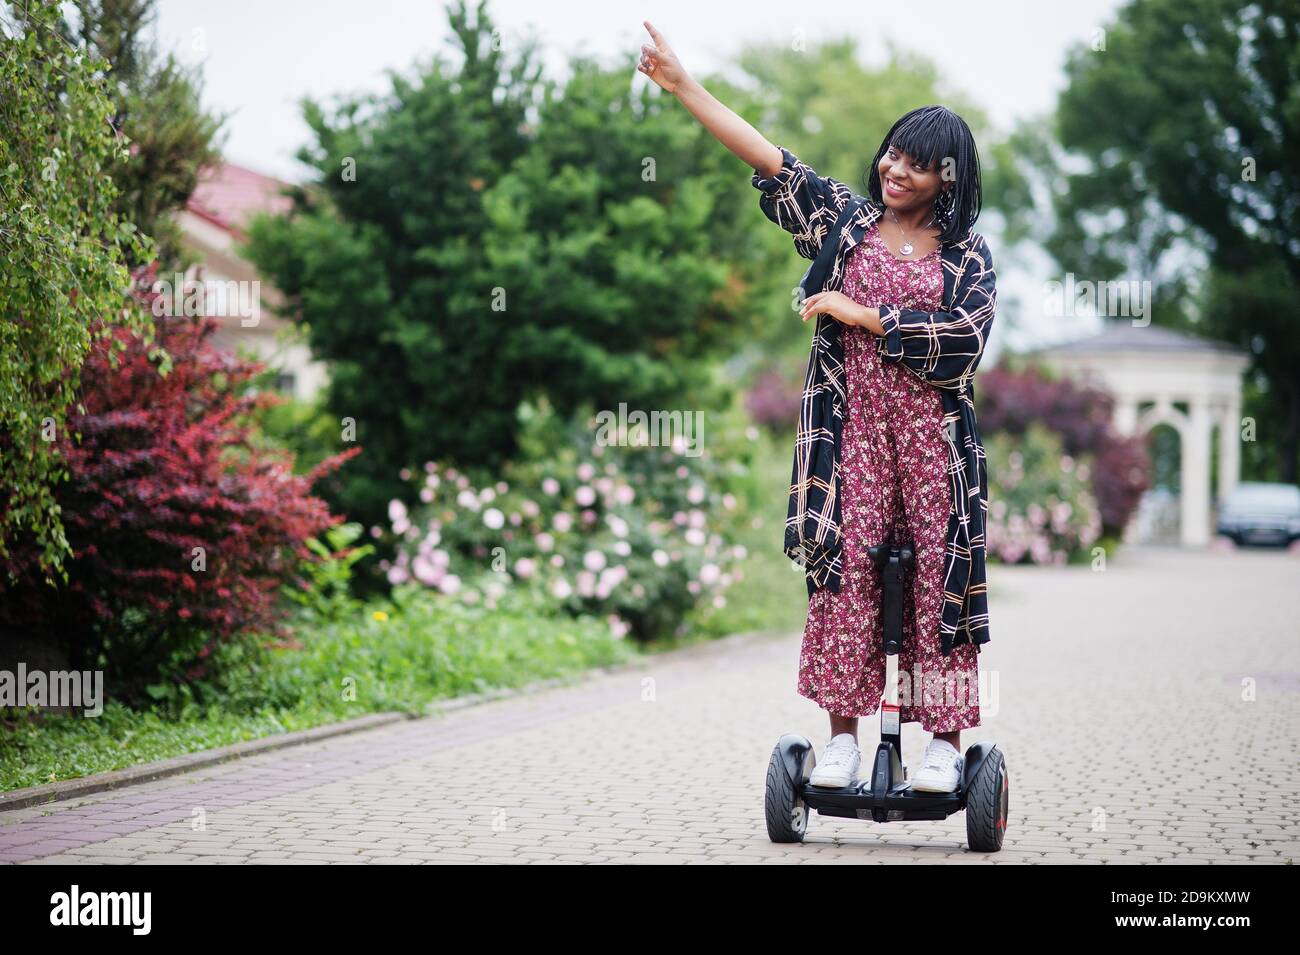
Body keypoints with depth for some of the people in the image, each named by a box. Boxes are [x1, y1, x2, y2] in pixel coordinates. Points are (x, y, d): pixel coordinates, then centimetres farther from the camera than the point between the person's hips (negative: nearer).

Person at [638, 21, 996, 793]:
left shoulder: (968, 255, 5)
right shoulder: (844, 221, 10)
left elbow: (964, 335, -10)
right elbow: (768, 159, 6)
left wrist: (858, 314, -9)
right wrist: (682, 83, 0)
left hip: (933, 432, -1)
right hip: (850, 425, 1)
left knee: (939, 575, -1)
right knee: (845, 569, -3)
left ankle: (946, 742, 5)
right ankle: (844, 736, 3)